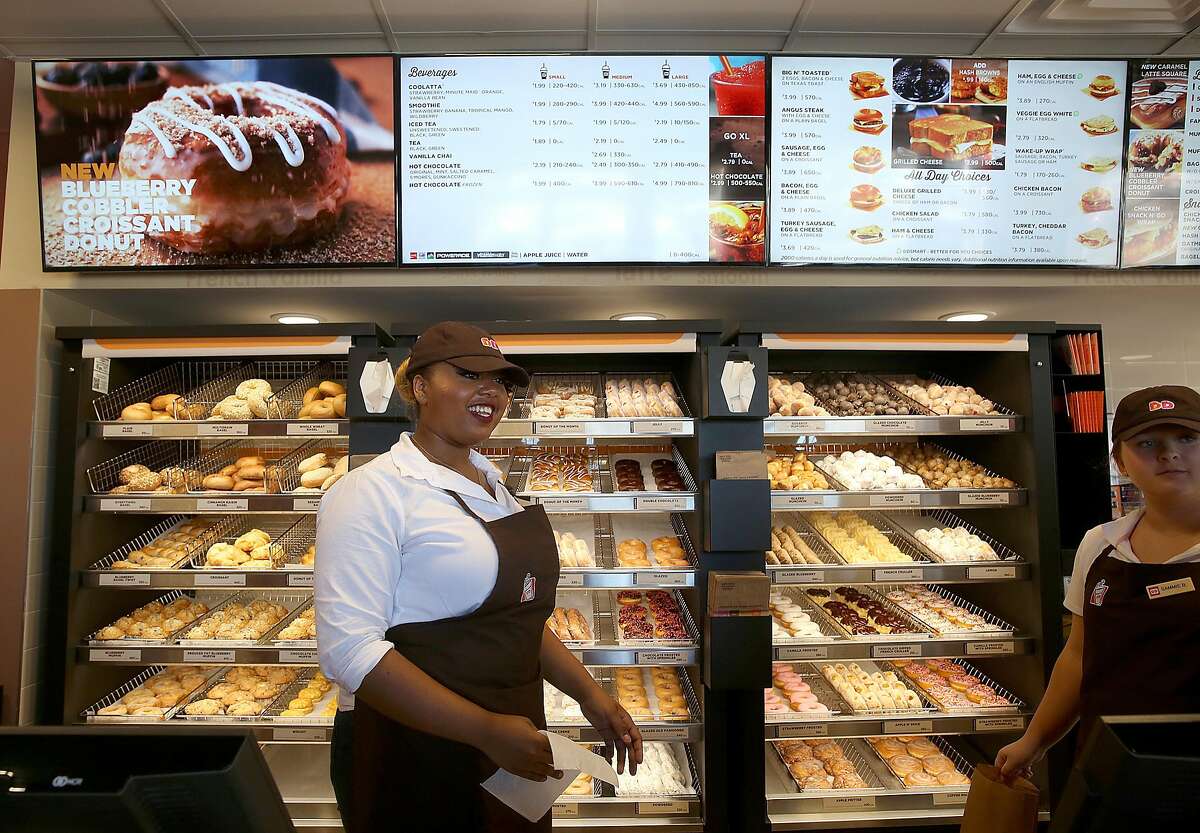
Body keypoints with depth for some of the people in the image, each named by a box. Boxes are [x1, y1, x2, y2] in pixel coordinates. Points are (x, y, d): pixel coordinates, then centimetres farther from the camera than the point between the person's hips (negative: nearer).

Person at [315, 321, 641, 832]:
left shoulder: (491, 484, 8)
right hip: (420, 758, -7)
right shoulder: (374, 492, -16)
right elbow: (349, 651, -23)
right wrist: (487, 731, -24)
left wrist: (589, 694, 7)